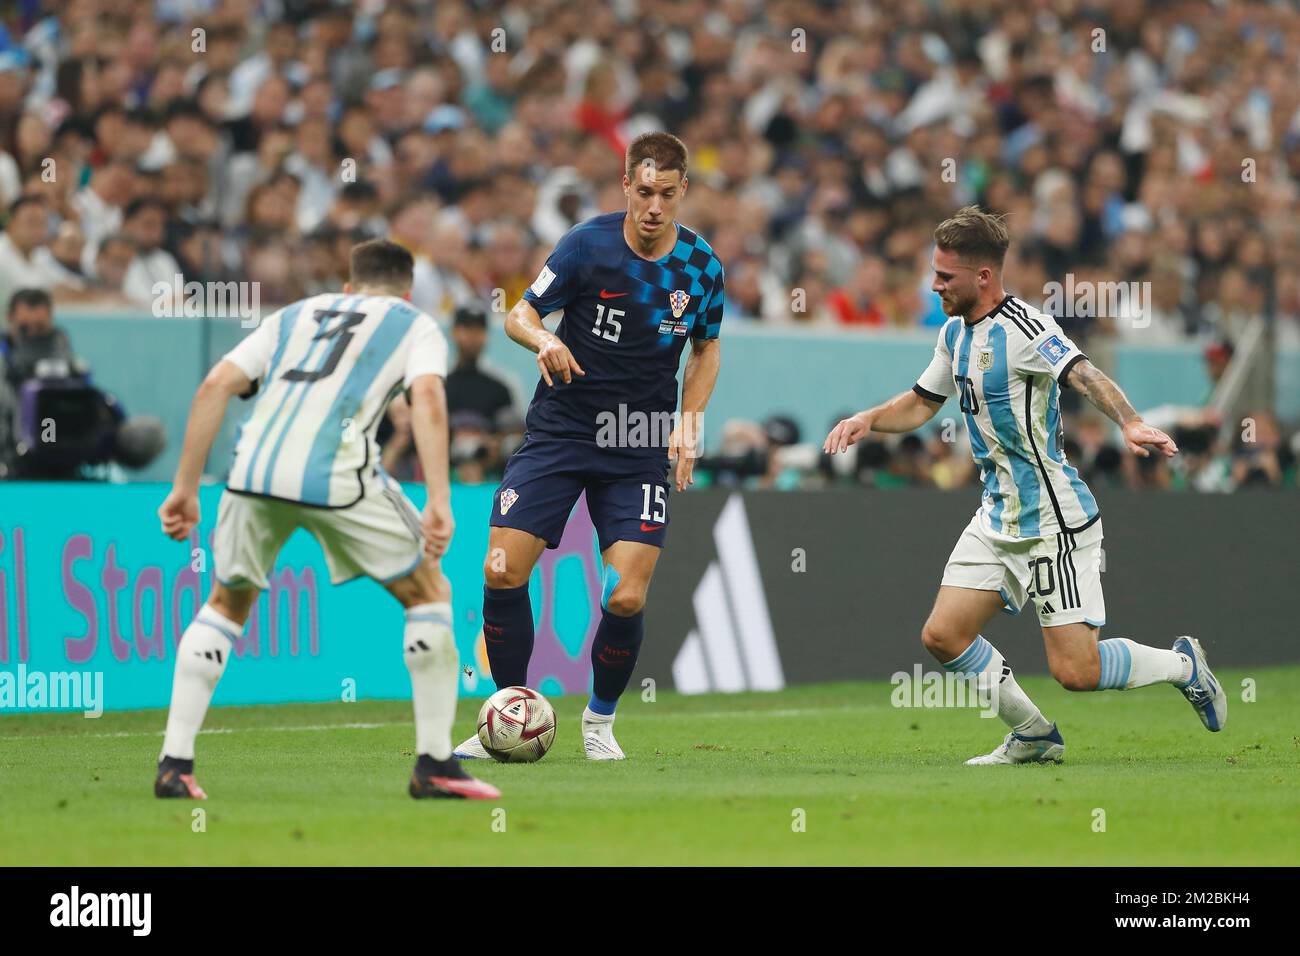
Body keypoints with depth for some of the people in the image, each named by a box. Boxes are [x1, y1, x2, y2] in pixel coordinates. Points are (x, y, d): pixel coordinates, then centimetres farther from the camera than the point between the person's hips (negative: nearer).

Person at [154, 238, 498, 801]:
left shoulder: (293, 316, 32)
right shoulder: (416, 326, 22)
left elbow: (215, 387, 19)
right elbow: (428, 399, 0)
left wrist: (185, 487, 20)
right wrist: (439, 502, -7)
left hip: (254, 467, 4)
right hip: (336, 473, -4)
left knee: (226, 604, 26)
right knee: (429, 593, 15)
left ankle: (175, 764, 16)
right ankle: (435, 765, 12)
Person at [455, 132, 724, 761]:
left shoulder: (701, 266, -2)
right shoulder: (588, 244, -9)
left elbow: (706, 349, 14)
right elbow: (520, 314, -1)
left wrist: (690, 422, 0)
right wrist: (544, 340, -24)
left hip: (640, 450, 1)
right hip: (560, 430, -1)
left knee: (626, 598, -12)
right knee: (502, 573, -11)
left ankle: (600, 720, 14)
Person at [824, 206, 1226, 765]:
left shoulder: (1022, 326, -18)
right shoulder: (955, 332, 10)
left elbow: (1084, 375, -33)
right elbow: (922, 403, 24)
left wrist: (1129, 423, -51)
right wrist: (869, 420, 5)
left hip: (1054, 523, -9)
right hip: (997, 522, 9)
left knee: (1075, 670, -11)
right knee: (943, 636, 0)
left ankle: (1181, 663, 16)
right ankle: (1034, 736, 17)